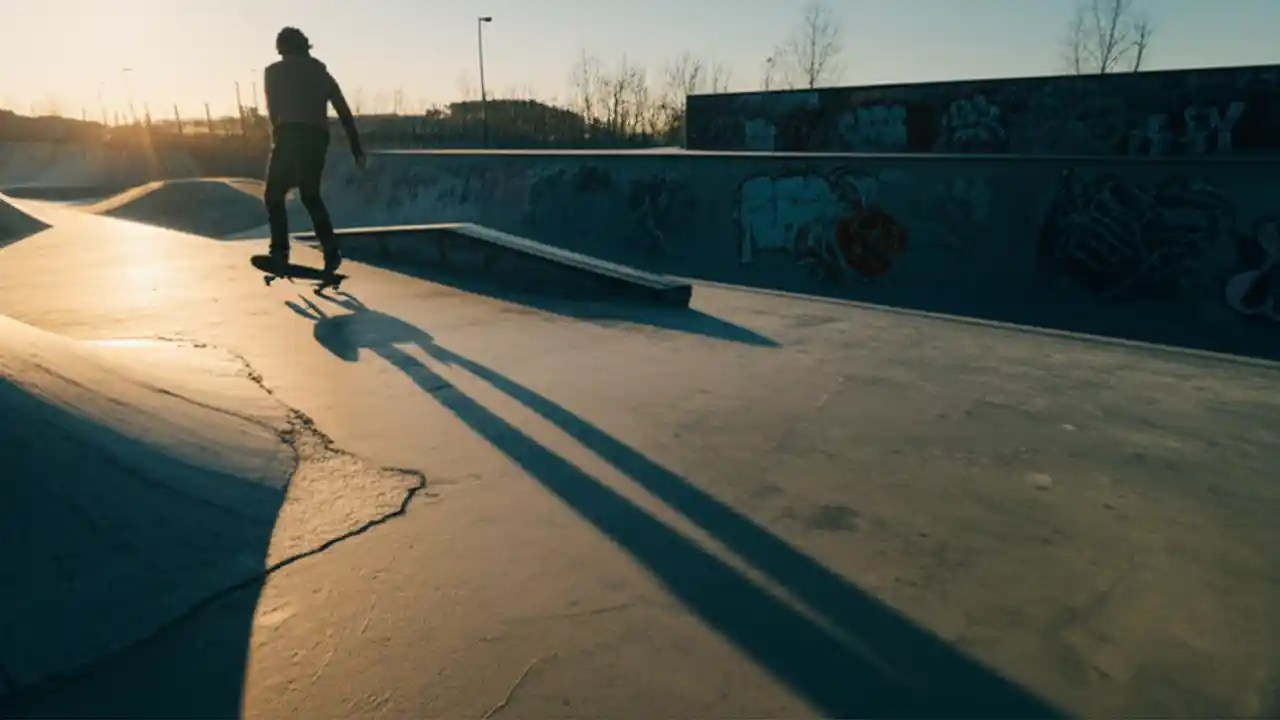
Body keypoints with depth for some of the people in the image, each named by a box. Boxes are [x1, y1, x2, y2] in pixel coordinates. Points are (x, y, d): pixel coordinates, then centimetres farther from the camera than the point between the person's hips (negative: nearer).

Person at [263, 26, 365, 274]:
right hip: (318, 138, 4)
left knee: (274, 195, 9)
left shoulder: (274, 71, 12)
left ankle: (280, 252, -5)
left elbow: (273, 110, 4)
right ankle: (331, 251, 6)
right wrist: (357, 149, 15)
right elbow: (345, 114, 16)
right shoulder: (322, 73, 22)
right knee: (311, 195, 19)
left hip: (290, 135, -4)